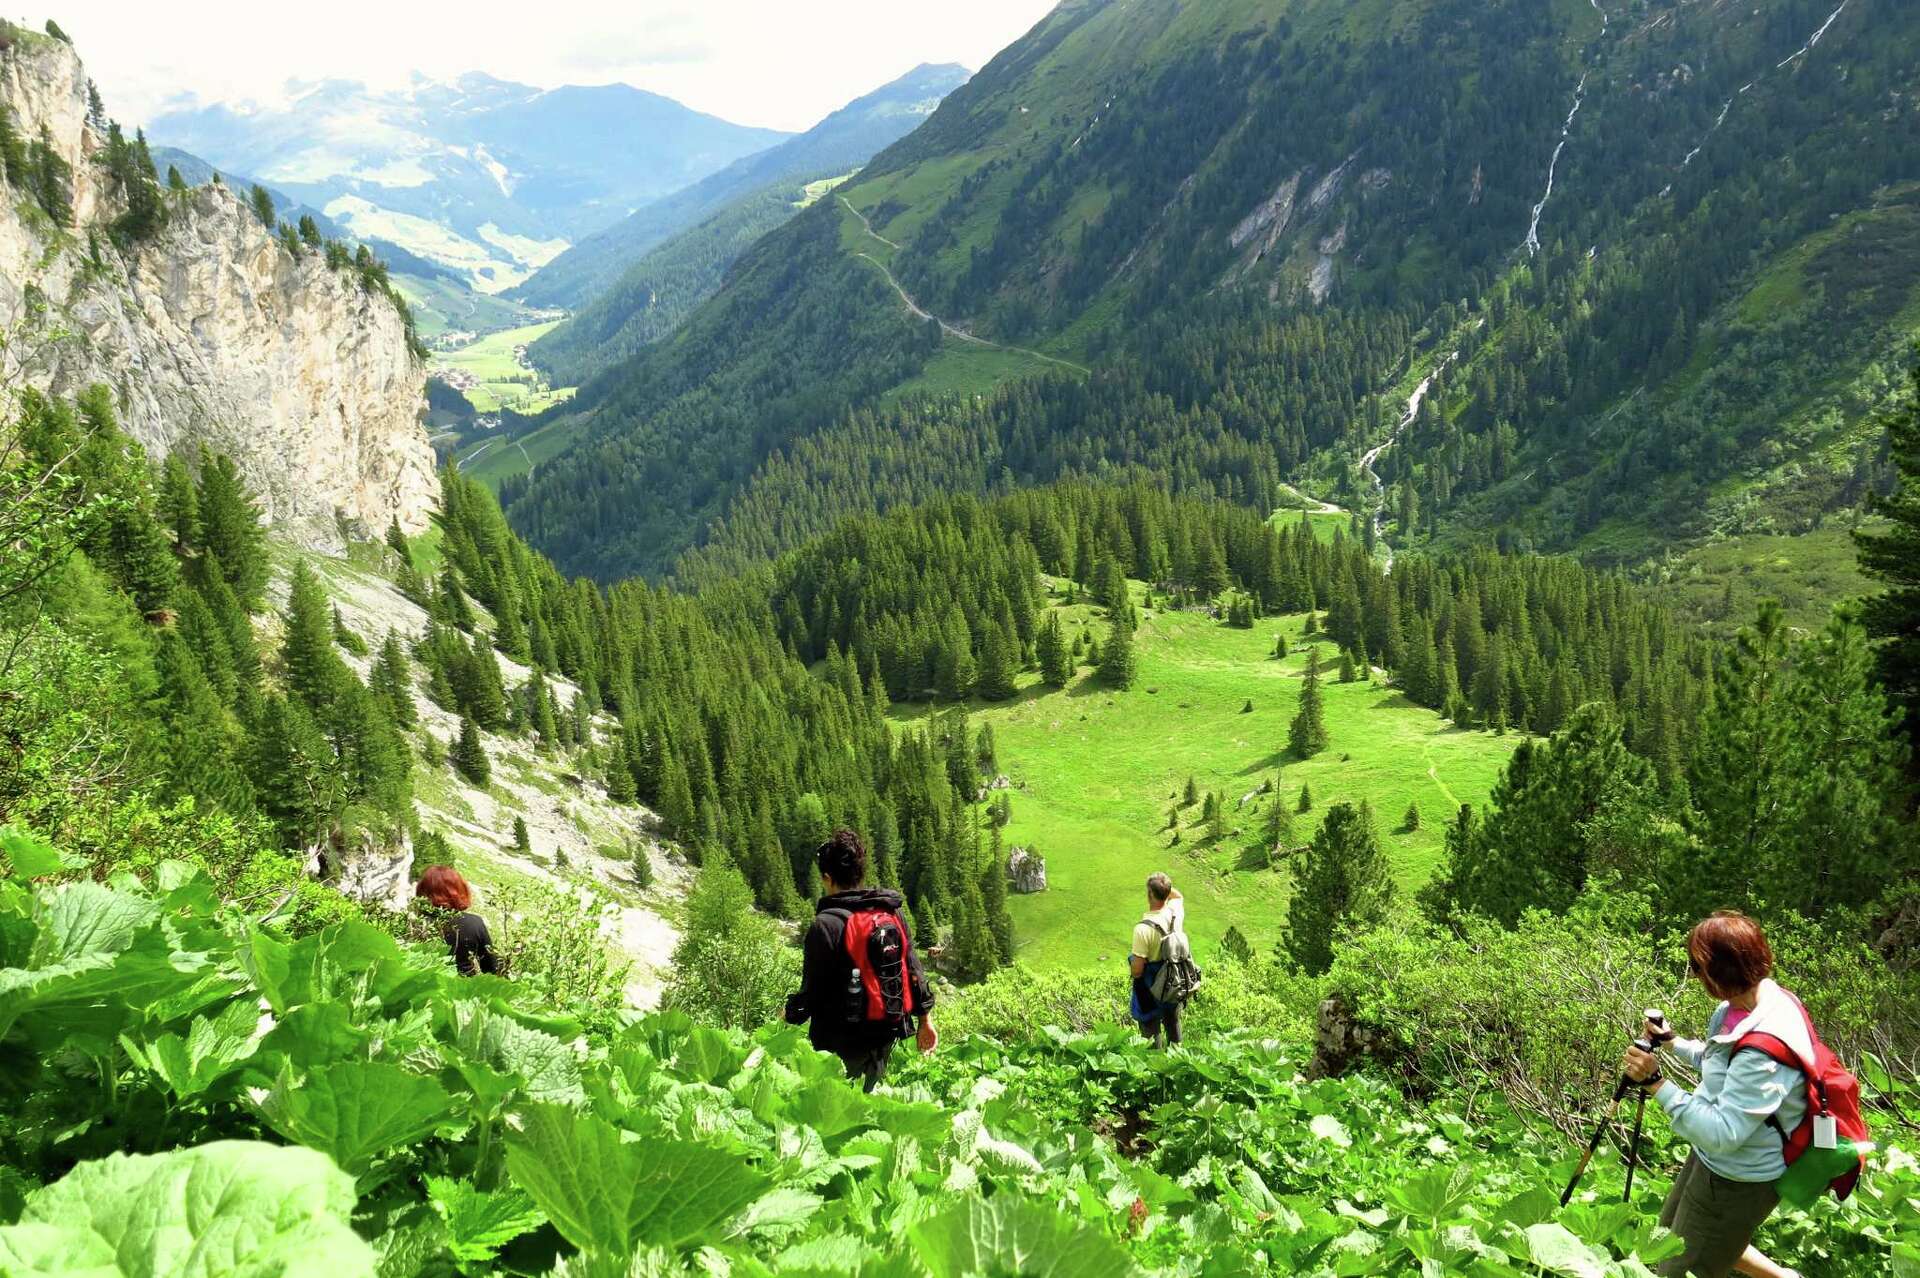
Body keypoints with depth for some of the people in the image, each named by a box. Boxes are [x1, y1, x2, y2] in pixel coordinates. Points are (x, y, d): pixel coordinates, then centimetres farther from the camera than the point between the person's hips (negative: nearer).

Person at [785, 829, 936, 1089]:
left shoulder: (826, 924, -18)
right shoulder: (894, 914, 1)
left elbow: (812, 989, -13)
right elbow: (913, 971, 6)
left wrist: (791, 1017, 5)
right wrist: (925, 1020, 16)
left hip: (841, 1041, -6)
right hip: (886, 1036, 6)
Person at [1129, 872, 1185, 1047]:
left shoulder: (1143, 928, -32)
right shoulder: (1176, 913, -14)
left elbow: (1137, 970, -25)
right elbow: (1177, 895, 14)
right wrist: (1165, 886, 0)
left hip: (1151, 989, -6)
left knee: (1151, 1032, 13)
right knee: (1173, 1026, 27)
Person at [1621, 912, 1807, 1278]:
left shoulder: (1766, 1049, -35)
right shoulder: (1761, 998, -5)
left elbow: (1722, 1132, -34)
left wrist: (1655, 1082, -30)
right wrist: (1671, 1042, 10)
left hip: (1740, 1179, -10)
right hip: (1717, 1161, 10)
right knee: (1673, 1235, 29)